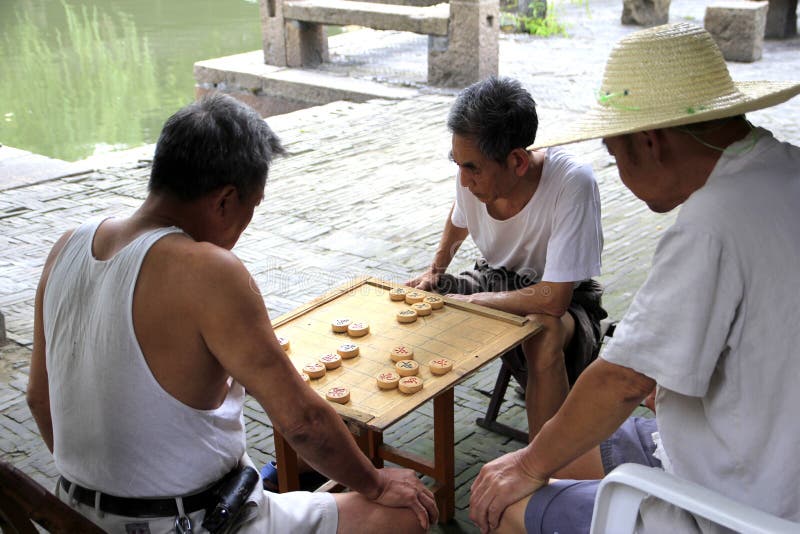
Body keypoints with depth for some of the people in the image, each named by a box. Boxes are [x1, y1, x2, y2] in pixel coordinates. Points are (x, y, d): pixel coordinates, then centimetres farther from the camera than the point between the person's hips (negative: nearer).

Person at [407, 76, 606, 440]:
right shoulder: (474, 174, -15)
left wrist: (470, 301, -23)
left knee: (544, 331, -39)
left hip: (562, 299, -5)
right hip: (495, 279, 6)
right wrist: (434, 271, 0)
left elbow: (553, 299, -32)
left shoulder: (572, 182, -32)